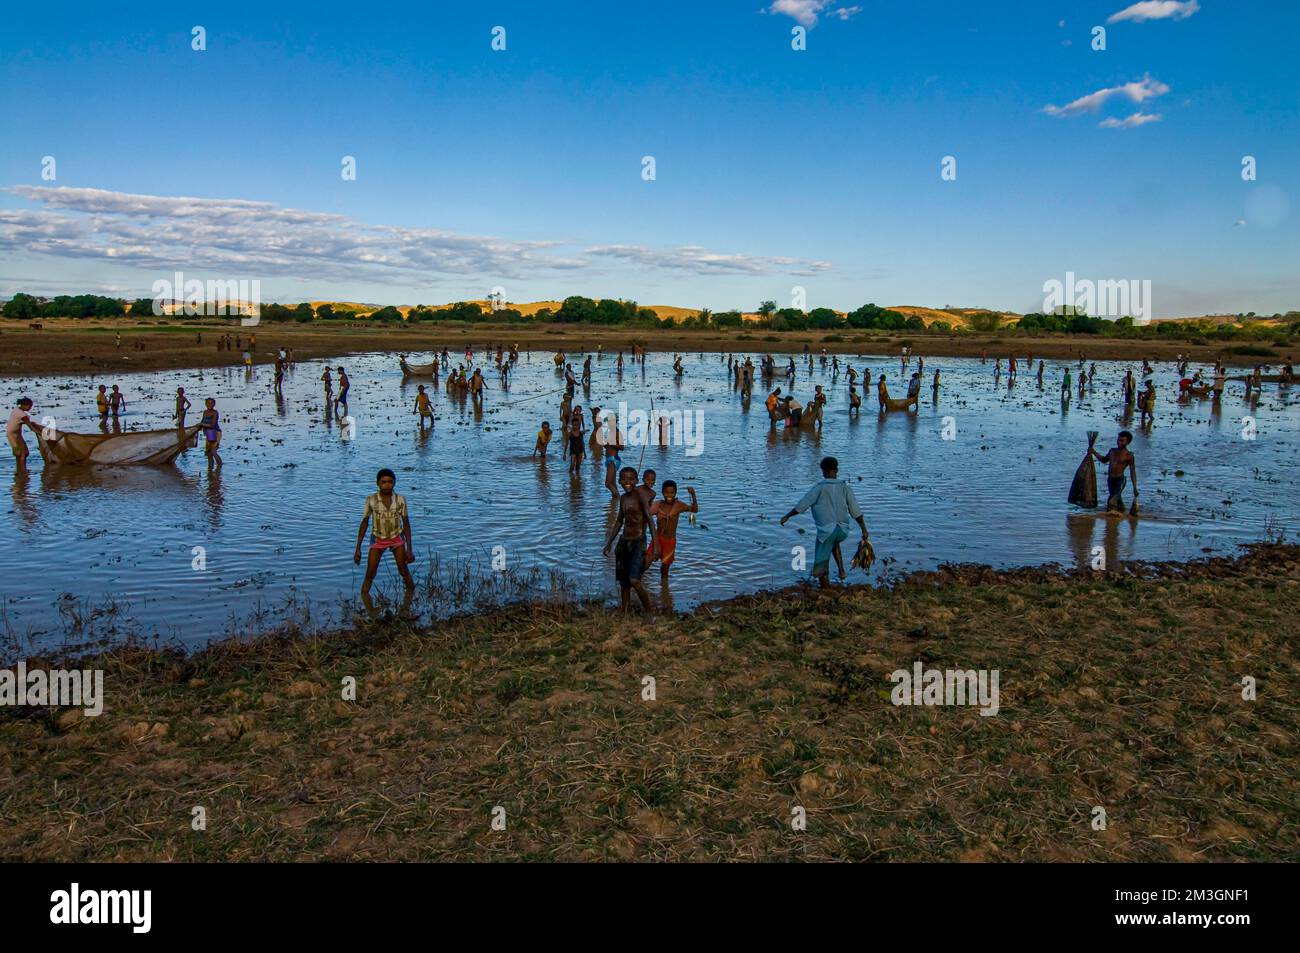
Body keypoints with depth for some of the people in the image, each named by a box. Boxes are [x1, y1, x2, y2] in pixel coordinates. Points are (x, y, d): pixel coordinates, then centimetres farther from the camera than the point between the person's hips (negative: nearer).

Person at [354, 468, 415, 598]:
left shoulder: (400, 499, -14)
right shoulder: (371, 500, -16)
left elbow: (406, 524, -6)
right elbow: (364, 523, -7)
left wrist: (409, 548, -7)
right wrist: (358, 549, -7)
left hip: (397, 538, 1)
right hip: (378, 539, 0)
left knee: (404, 571, 6)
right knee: (369, 575, -3)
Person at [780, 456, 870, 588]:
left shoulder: (819, 488, -5)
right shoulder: (845, 488, 4)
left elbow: (801, 505, -3)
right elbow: (856, 512, 5)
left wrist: (786, 516, 8)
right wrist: (864, 530, 13)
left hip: (826, 529, -4)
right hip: (843, 530, 4)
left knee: (822, 563, 8)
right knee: (834, 543, 37)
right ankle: (841, 570, 21)